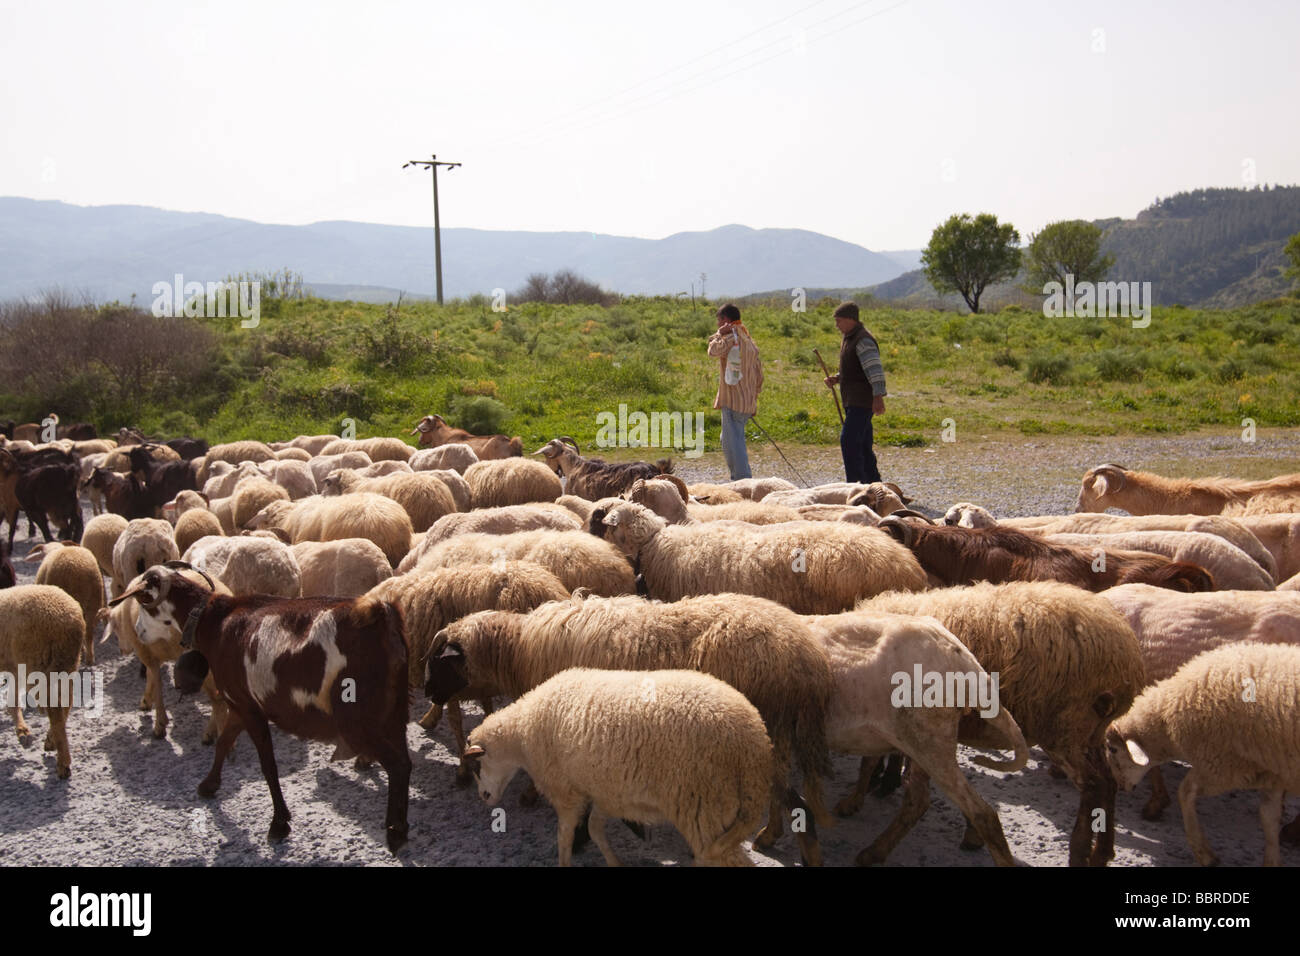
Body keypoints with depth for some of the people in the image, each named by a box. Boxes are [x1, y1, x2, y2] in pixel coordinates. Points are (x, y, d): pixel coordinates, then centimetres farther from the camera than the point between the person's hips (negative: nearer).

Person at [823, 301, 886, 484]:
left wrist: (878, 397, -34)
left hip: (862, 401, -10)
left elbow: (874, 369, -25)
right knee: (862, 445, 12)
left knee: (849, 440, -16)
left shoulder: (863, 340, -15)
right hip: (853, 401, 10)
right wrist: (837, 379, 9)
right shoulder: (847, 338, 17)